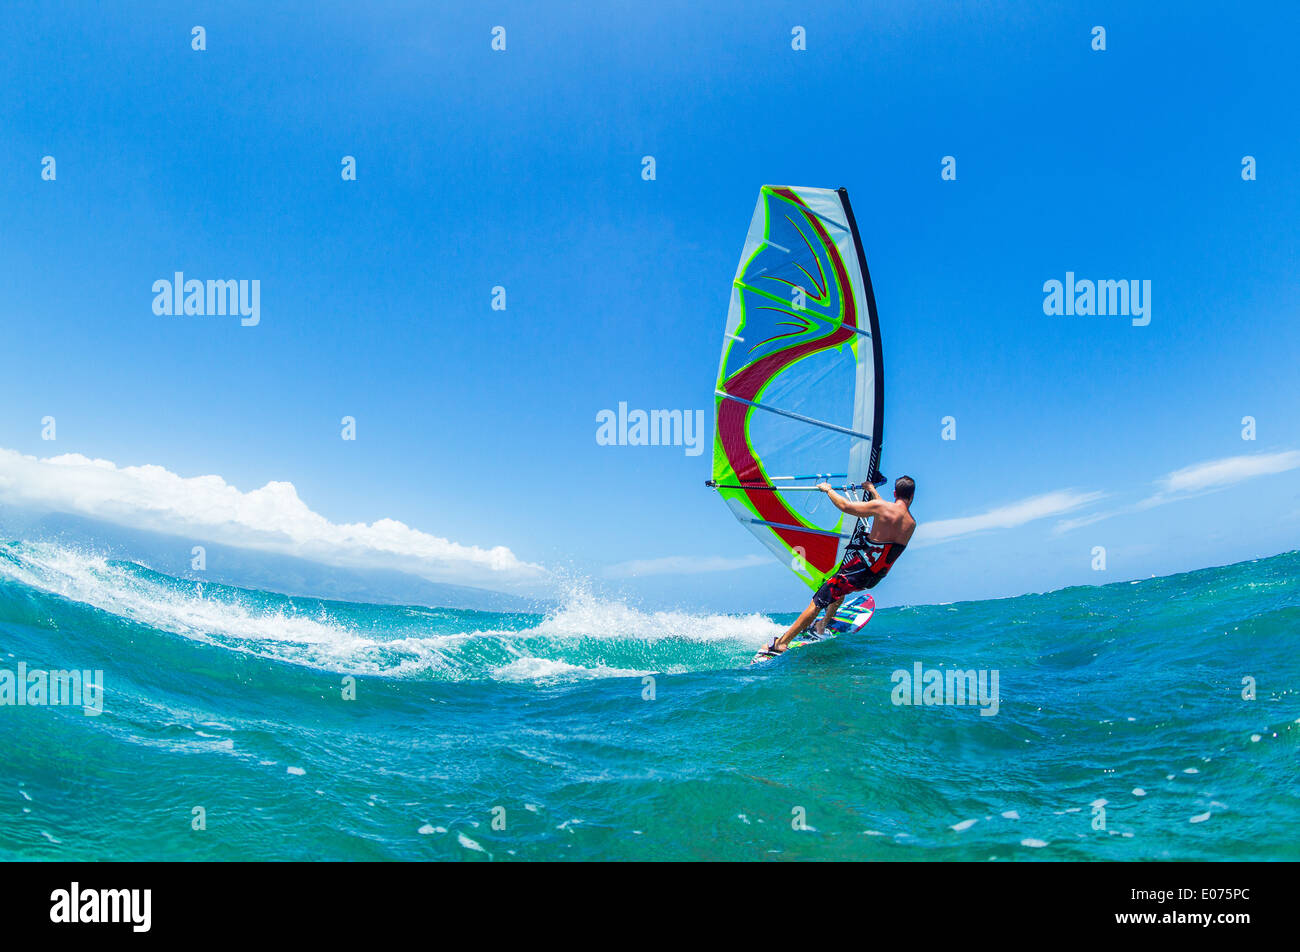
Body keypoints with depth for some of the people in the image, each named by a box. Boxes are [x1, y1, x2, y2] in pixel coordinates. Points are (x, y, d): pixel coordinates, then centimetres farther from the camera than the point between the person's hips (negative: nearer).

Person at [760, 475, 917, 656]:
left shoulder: (881, 507, -15)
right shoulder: (912, 524, 4)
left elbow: (845, 506, -10)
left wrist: (828, 489, 7)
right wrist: (873, 491, 37)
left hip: (858, 570, -6)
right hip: (875, 579, 6)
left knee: (816, 604, 0)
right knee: (840, 589, 37)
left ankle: (781, 643, 1)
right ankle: (823, 625, 39)